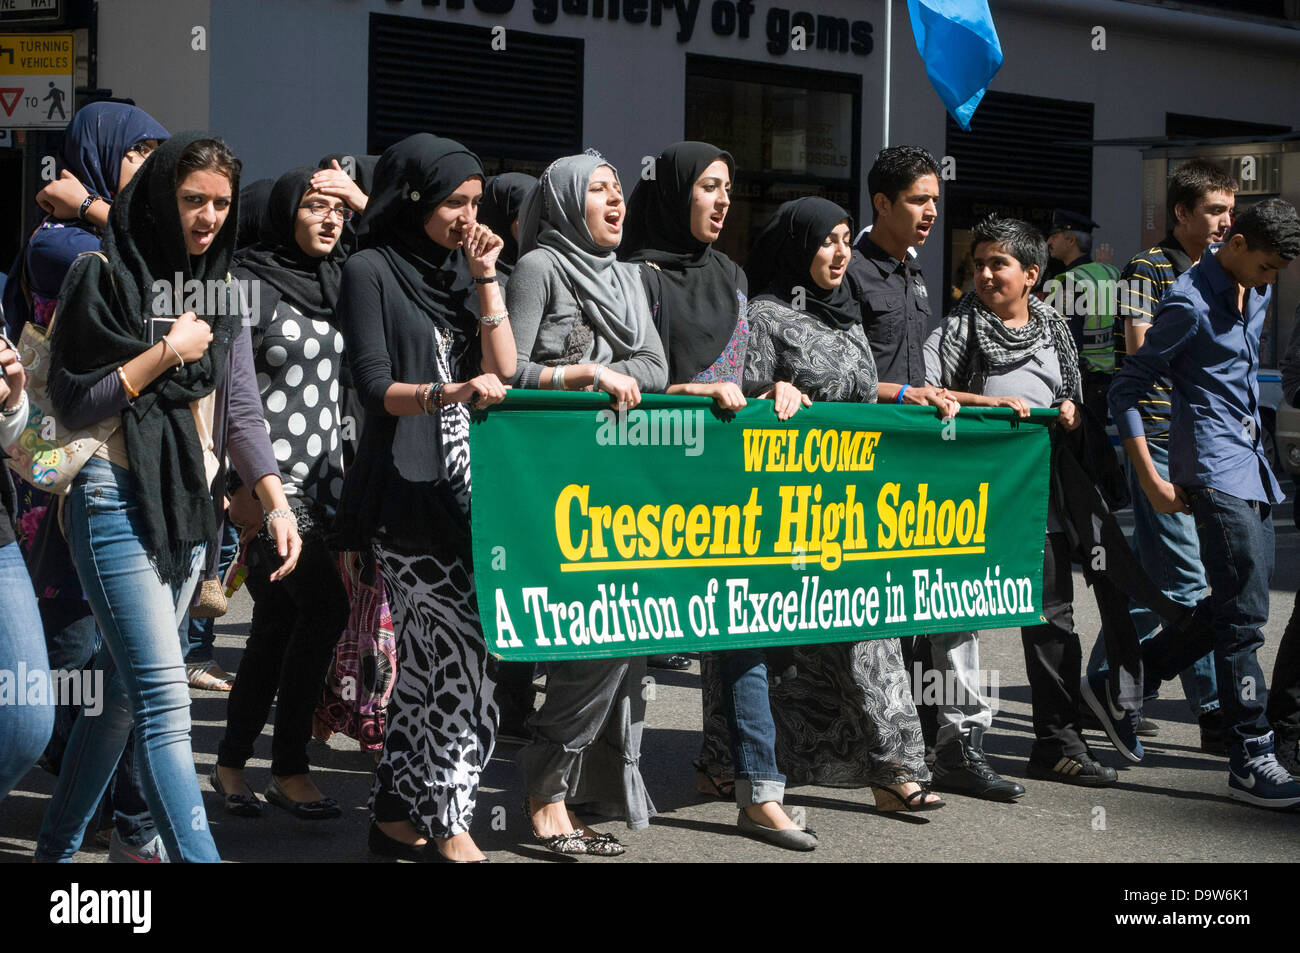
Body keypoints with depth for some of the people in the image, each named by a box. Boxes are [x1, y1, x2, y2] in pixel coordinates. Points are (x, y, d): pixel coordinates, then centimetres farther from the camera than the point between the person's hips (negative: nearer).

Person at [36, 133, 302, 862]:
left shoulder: (221, 287, 12)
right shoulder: (108, 275, -7)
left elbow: (240, 411, 9)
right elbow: (73, 404, -9)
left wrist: (275, 500, -2)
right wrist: (165, 353, -14)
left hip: (191, 508, 7)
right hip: (119, 506, -7)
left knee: (125, 693, 12)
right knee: (166, 702, -13)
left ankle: (59, 846, 26)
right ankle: (197, 854, -16)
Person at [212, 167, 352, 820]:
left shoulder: (338, 281, 12)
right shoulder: (251, 284, -8)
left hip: (324, 476, 7)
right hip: (269, 478, -7)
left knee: (278, 621, 9)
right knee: (323, 606, -13)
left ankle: (231, 765, 18)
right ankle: (288, 769, -3)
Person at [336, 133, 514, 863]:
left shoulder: (461, 269, 17)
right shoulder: (372, 271, -2)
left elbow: (504, 371, 8)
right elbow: (376, 388, -10)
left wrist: (487, 280, 1)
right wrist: (450, 393, -26)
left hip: (465, 489, 7)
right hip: (406, 493, -7)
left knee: (429, 660, 7)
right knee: (468, 646, -13)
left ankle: (398, 814, 14)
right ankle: (449, 824, -7)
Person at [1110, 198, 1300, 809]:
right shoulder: (1190, 303, -14)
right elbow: (1125, 389, -12)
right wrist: (1150, 479, -14)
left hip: (1250, 465, 9)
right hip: (1214, 470, -9)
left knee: (1241, 603, 11)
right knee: (1244, 613, -12)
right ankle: (1250, 760, -9)